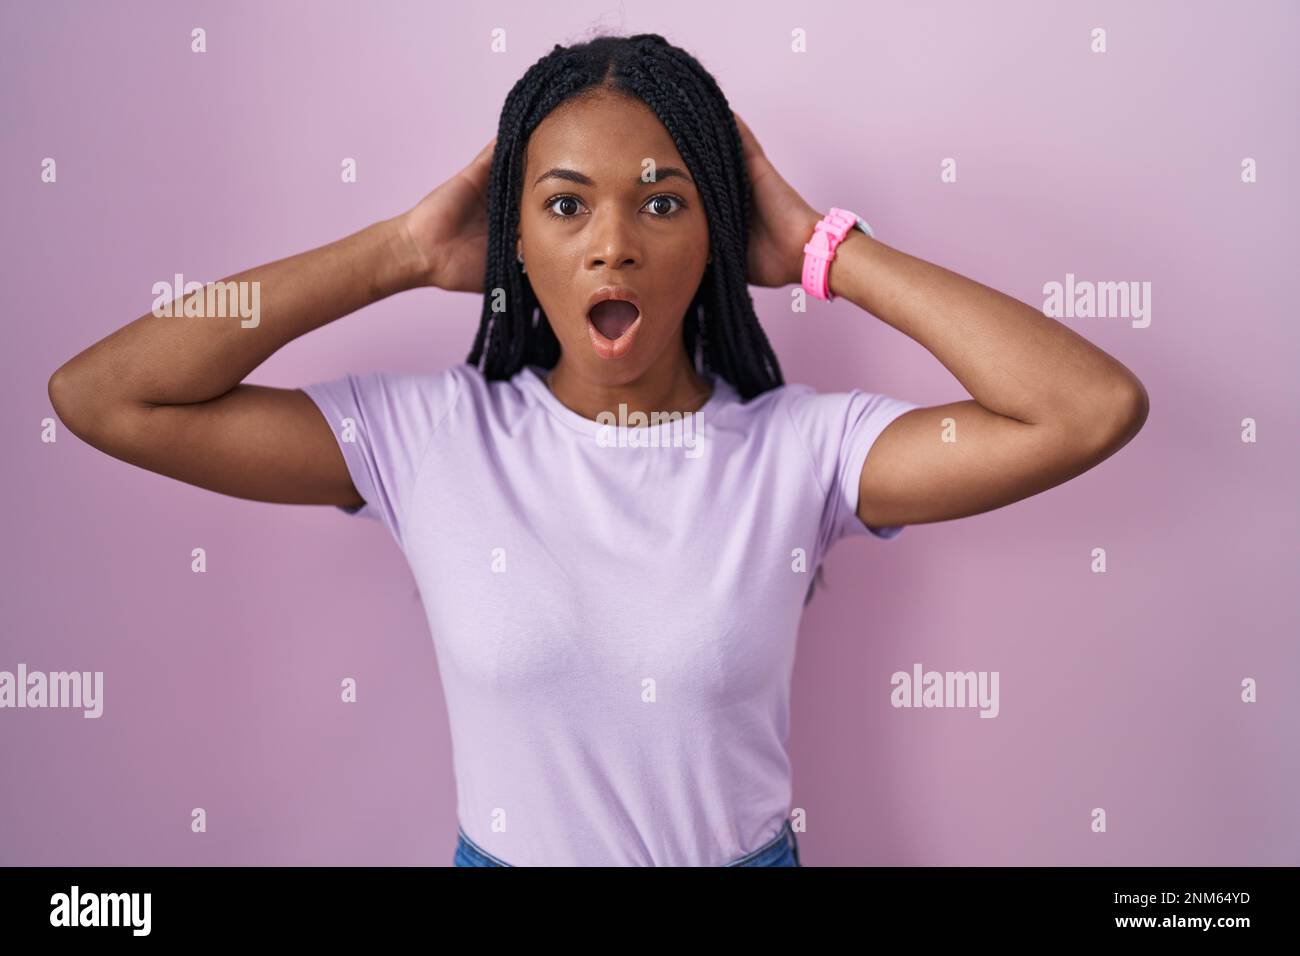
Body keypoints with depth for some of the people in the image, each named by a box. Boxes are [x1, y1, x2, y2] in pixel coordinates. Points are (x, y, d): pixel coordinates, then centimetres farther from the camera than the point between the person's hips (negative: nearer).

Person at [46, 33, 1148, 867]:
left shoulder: (803, 448, -16)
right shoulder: (427, 436, -14)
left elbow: (1097, 409, -26)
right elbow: (102, 395, -18)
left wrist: (824, 250, -21)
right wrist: (404, 253, -19)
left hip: (747, 849, 0)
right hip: (502, 849, 1)